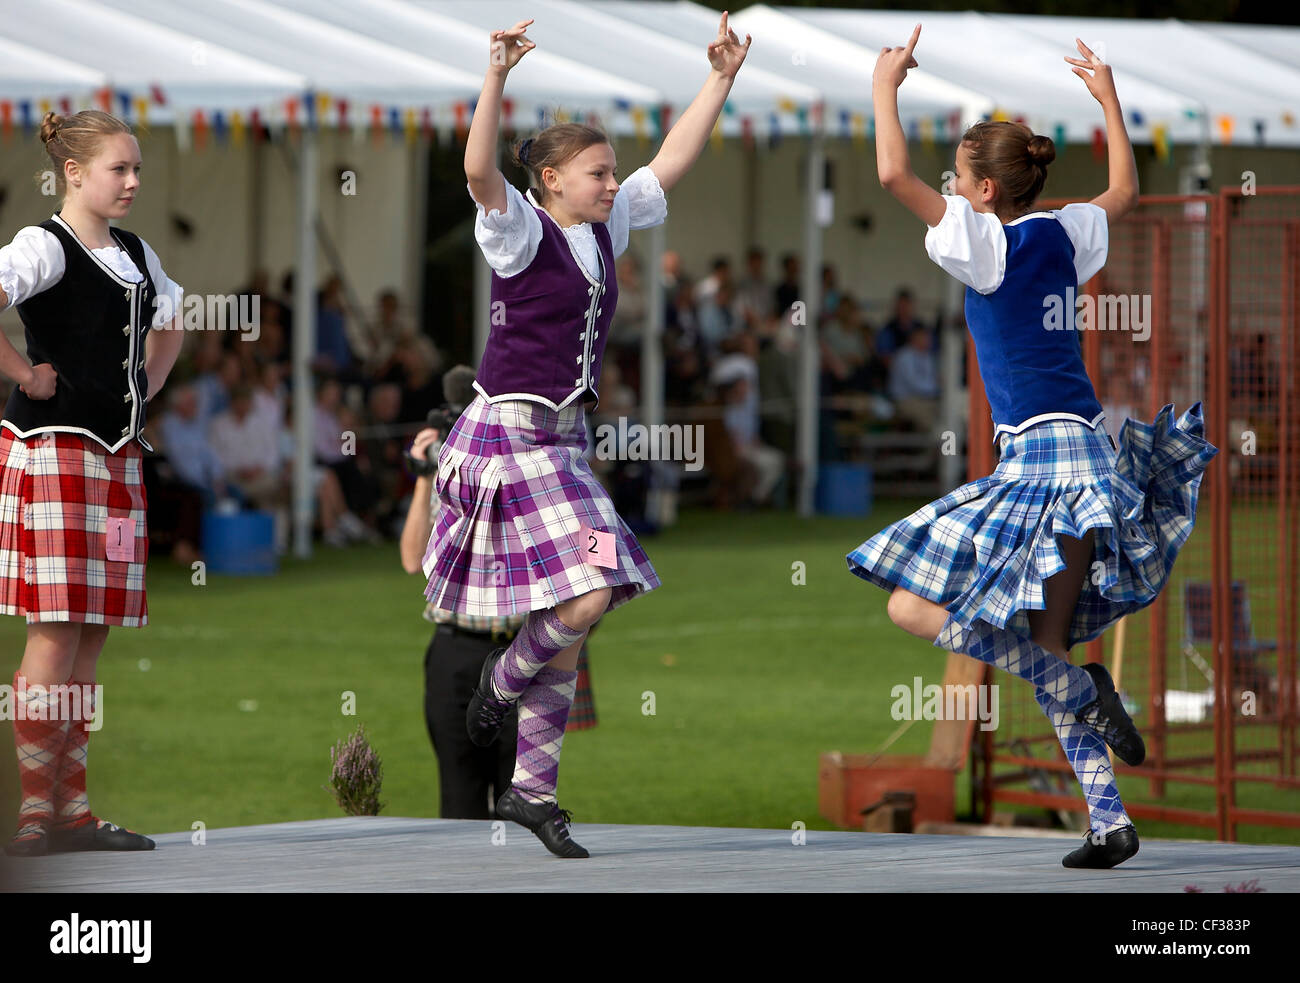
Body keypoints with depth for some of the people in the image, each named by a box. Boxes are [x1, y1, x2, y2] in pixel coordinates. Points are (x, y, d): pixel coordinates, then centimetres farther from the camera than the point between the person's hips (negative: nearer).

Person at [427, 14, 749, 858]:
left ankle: (533, 788, 14)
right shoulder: (522, 233, -10)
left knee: (575, 616, 7)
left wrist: (722, 79, 11)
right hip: (509, 435, -8)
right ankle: (504, 679, 10)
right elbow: (479, 169, -29)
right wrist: (497, 76, -41)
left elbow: (672, 163, 18)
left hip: (565, 440, 8)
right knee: (585, 596, -19)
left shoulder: (606, 229, 10)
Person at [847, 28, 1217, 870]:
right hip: (1087, 450, 8)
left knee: (913, 605, -8)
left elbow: (894, 174, -15)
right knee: (1046, 659, 9)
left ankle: (1083, 690, -13)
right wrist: (1108, 98, 36)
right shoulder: (1063, 235, 10)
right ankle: (1110, 823, 3)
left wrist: (885, 88, -2)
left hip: (1042, 453, -8)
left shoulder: (988, 242, -9)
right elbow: (1127, 190, 31)